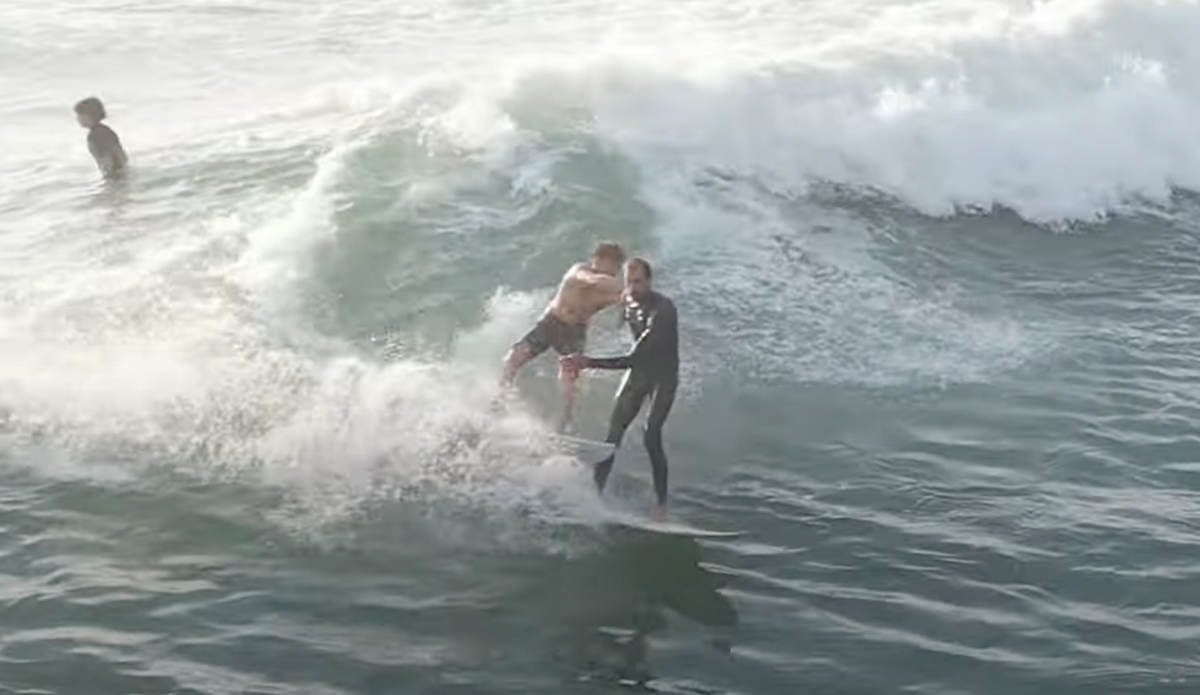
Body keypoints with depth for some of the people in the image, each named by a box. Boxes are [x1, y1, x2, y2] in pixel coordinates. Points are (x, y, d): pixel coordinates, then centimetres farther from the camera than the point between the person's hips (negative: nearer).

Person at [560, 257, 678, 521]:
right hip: (638, 371, 6)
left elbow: (634, 359, -36)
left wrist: (590, 363, -41)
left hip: (664, 376, -6)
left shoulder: (663, 310, -30)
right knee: (614, 432, -5)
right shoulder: (628, 303, -7)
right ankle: (596, 490, -3)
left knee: (651, 437, -19)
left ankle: (662, 504, -13)